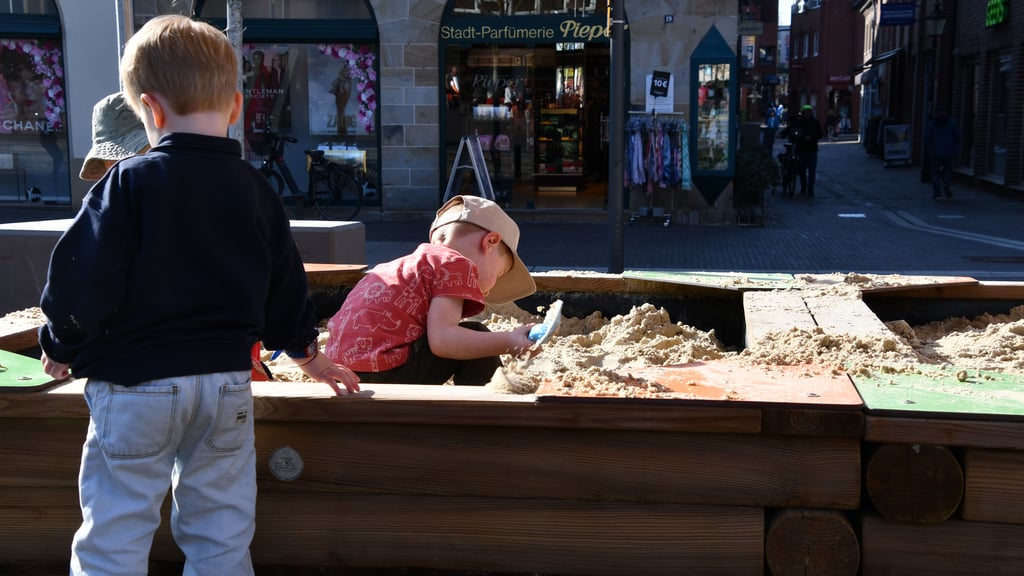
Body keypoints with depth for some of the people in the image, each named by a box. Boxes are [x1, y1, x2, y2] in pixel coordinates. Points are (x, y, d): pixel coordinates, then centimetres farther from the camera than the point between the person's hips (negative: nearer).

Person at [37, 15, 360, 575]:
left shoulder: (129, 183, -12)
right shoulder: (258, 191, 3)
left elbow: (80, 287, -15)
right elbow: (286, 291, 11)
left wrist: (61, 348, 4)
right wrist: (307, 354, 27)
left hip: (135, 385, -4)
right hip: (227, 384, 4)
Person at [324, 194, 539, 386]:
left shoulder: (409, 266, 24)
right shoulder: (458, 265, -4)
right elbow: (441, 339, -18)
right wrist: (507, 342, -15)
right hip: (380, 369, -10)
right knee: (478, 340, -2)